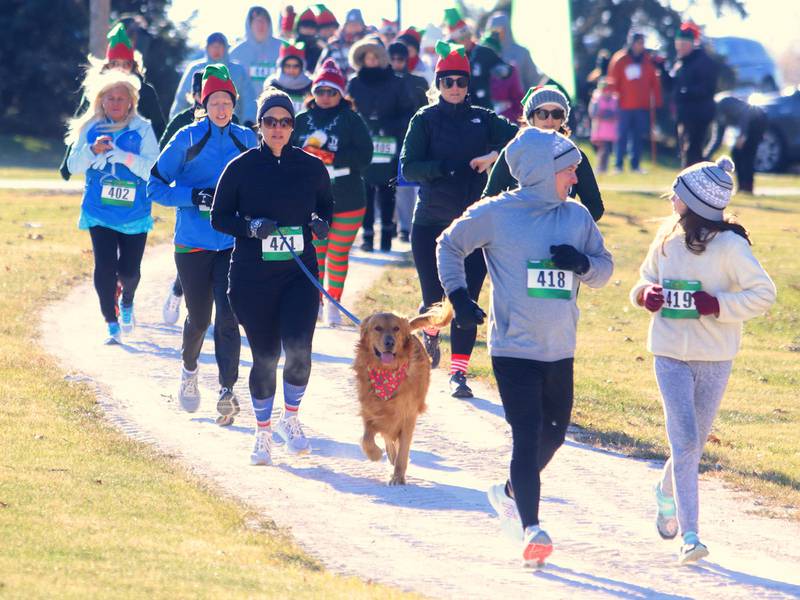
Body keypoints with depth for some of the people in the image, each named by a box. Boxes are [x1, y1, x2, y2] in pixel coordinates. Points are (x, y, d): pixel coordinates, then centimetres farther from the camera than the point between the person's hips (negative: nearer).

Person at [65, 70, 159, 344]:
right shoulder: (90, 128, 2)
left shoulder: (142, 129, -4)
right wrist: (92, 150, -19)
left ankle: (127, 302, 35)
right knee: (105, 267, -9)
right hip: (99, 212, 1)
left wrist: (122, 156, -26)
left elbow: (153, 168, -12)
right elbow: (73, 166, 0)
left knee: (129, 270, 0)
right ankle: (112, 324, 3)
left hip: (134, 213, -1)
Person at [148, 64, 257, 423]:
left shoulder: (246, 141, 5)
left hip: (233, 243, 1)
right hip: (193, 243, -1)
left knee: (227, 317, -11)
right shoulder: (187, 140, -4)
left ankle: (227, 391, -11)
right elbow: (156, 187, -4)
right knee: (199, 318, 8)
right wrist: (194, 197, -18)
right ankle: (189, 370, 37)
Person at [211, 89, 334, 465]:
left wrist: (321, 223, -4)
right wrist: (251, 227, -15)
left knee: (298, 350, -15)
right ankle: (263, 434, 20)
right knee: (265, 357, 2)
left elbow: (326, 205, 19)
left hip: (299, 275, 1)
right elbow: (219, 217, 3)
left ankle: (290, 420, 10)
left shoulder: (311, 168, 5)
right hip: (252, 277, -1)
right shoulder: (241, 168, 0)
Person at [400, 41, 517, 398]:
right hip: (431, 224, -1)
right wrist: (449, 168, -20)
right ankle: (430, 334, 34)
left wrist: (494, 155, -20)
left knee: (467, 299, -5)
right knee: (434, 298, -1)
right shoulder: (424, 120, 2)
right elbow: (409, 167, -8)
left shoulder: (483, 120, 8)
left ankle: (459, 372, 0)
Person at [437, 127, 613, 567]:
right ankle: (531, 529, -14)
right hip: (514, 349, -5)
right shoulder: (496, 214, -6)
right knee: (527, 436, -13)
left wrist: (583, 263, -9)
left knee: (553, 435, 15)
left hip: (561, 351, 5)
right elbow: (449, 246, 8)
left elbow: (604, 269, 13)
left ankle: (510, 493, 40)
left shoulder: (577, 216, 7)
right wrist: (458, 297, -2)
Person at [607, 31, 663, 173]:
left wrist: (657, 101, 4)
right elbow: (613, 82, 0)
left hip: (642, 106, 3)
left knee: (638, 137, 5)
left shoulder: (648, 60, 6)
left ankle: (635, 164, 11)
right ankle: (619, 165, 3)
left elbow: (654, 82, 9)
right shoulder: (620, 60, -1)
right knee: (622, 136, -2)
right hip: (625, 106, -3)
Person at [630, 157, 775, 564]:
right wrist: (645, 294, -5)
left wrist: (718, 305, -23)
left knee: (694, 442, 13)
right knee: (685, 442, -10)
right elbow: (646, 280, 18)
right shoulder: (667, 239, 3)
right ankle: (689, 534, -10)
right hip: (670, 355, 2)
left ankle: (668, 492, 45)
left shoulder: (730, 246, -11)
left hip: (715, 358, -2)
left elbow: (763, 294, -13)